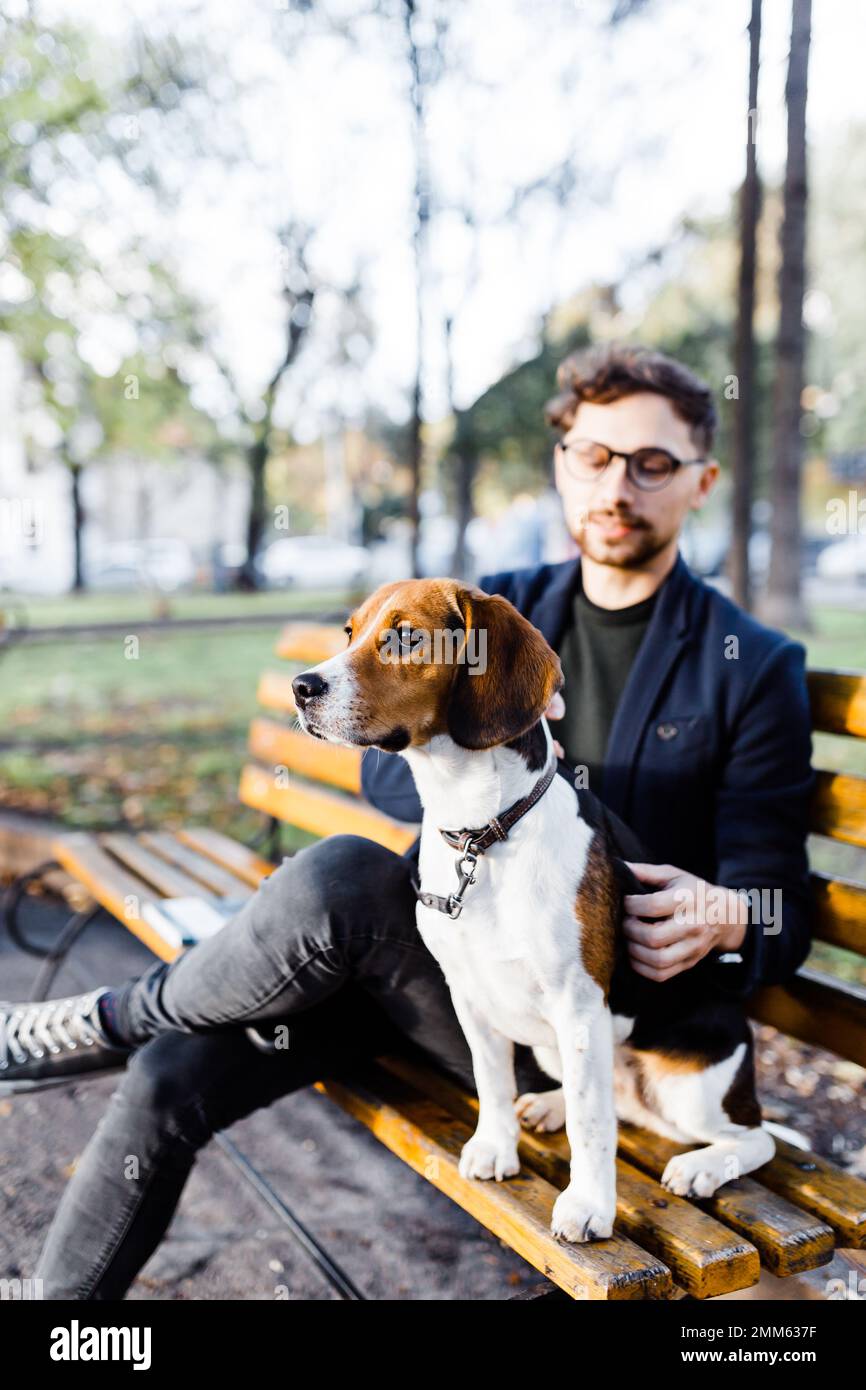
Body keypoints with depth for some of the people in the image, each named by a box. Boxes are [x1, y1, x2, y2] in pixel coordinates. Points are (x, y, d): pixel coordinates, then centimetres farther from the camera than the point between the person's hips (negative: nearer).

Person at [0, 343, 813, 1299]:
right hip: (422, 953, 5)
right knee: (169, 1078, -12)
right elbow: (387, 766, 4)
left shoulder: (755, 668, -2)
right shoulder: (493, 607, 10)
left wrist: (723, 921, -27)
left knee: (339, 877, -30)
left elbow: (778, 916, -2)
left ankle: (108, 1021, -4)